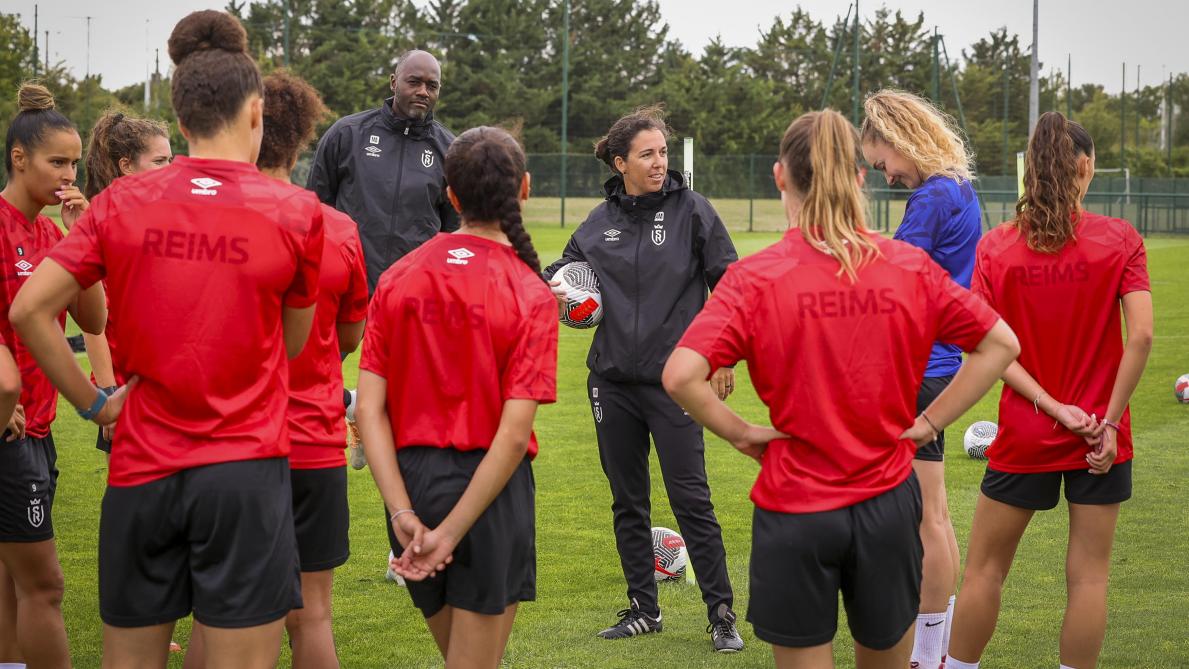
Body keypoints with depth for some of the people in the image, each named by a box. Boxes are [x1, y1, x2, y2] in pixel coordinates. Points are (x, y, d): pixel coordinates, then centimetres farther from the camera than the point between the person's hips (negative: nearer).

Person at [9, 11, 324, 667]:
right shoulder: (294, 211, -4)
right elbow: (293, 345, 6)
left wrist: (92, 403, 3)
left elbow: (29, 308, -4)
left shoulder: (122, 201, 1)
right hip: (245, 474, -2)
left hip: (141, 472, 3)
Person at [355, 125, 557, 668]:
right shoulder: (530, 297, -10)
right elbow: (513, 434, -17)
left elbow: (369, 408, -5)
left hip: (411, 476, 4)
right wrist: (451, 533, -15)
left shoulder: (398, 278, 1)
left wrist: (402, 513, -9)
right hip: (487, 491, -4)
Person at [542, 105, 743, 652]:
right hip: (612, 381, 4)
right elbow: (563, 269, 18)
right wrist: (553, 286, -5)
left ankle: (721, 612, 4)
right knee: (627, 500, 11)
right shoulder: (600, 222, 5)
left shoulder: (691, 211, -4)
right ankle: (643, 609, 22)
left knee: (690, 497, -5)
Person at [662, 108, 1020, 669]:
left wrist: (742, 433, -7)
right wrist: (929, 421, 5)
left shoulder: (755, 277, -12)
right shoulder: (910, 267, -3)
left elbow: (681, 375, -22)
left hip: (795, 507, -3)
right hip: (888, 500, 3)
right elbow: (1000, 343, 4)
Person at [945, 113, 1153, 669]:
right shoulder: (1120, 239, -7)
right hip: (1099, 434, -1)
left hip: (1024, 435, 1)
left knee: (984, 566, 13)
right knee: (1088, 574, 7)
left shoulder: (995, 246, -4)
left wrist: (1051, 406, -11)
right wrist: (1110, 420, -10)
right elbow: (1141, 335, -15)